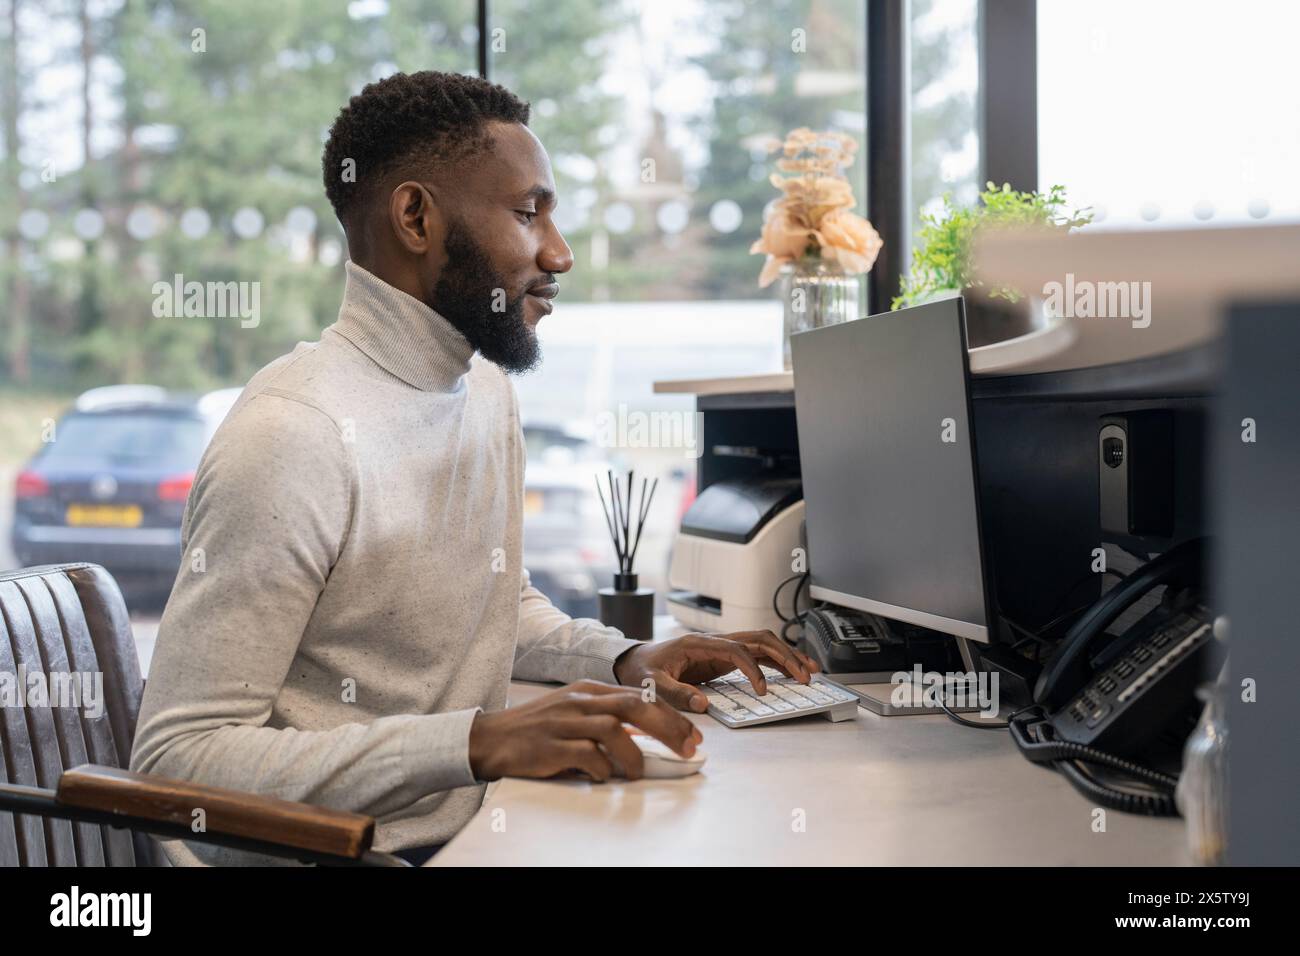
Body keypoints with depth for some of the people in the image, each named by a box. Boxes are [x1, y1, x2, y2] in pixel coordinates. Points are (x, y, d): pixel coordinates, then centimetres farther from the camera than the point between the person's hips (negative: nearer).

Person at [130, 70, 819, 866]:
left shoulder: (488, 389, 9)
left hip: (469, 830, 8)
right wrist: (478, 741, -28)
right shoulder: (297, 434, -20)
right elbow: (179, 757, -22)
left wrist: (624, 659, 5)